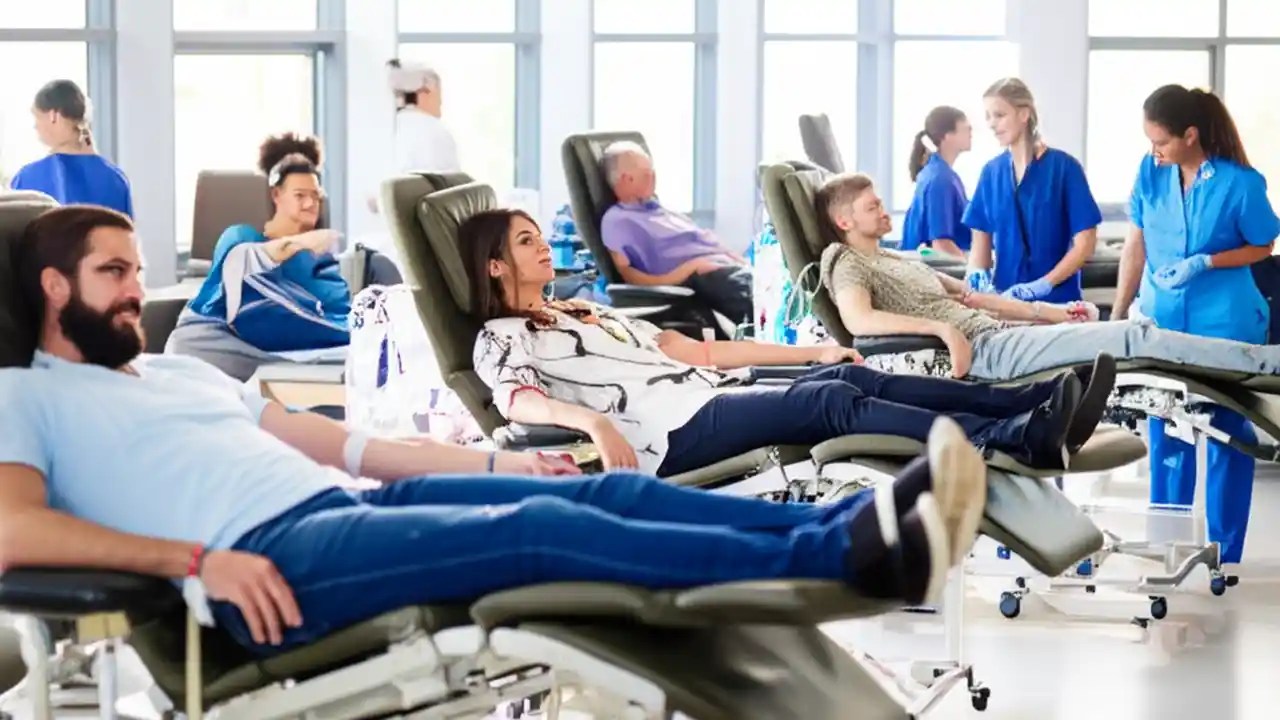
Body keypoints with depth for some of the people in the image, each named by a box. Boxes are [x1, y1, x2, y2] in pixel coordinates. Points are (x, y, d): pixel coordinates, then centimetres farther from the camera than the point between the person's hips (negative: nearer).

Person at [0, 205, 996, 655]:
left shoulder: (179, 366, 30)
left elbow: (336, 441, 28)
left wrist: (493, 460, 18)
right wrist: (197, 560, -22)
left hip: (352, 505, 8)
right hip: (273, 556, -8)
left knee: (606, 491, -10)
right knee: (540, 530, -25)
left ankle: (856, 525, -20)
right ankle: (854, 557, -34)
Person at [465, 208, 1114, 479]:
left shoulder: (585, 311, 29)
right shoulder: (501, 338, 6)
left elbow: (691, 352, 27)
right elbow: (518, 400, -17)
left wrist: (809, 352, 24)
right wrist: (592, 420, -39)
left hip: (710, 396, 8)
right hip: (673, 432, -8)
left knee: (848, 377, -14)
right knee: (831, 401, -25)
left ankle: (1030, 405, -26)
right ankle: (1015, 440, -39)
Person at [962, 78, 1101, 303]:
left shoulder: (1063, 167, -6)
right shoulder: (991, 171, 7)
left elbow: (1085, 245, -8)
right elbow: (981, 243, 11)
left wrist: (1042, 285, -18)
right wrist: (976, 274, -9)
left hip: (1056, 301, -4)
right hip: (1005, 299, 4)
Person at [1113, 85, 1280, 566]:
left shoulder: (1240, 182, -17)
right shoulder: (1150, 171, -6)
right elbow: (1136, 244, 3)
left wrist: (1204, 263, -19)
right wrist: (1118, 314, 2)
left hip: (1224, 322, -4)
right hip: (1163, 318, 4)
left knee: (1228, 433, 7)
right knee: (1166, 431, 11)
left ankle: (1224, 553, 17)